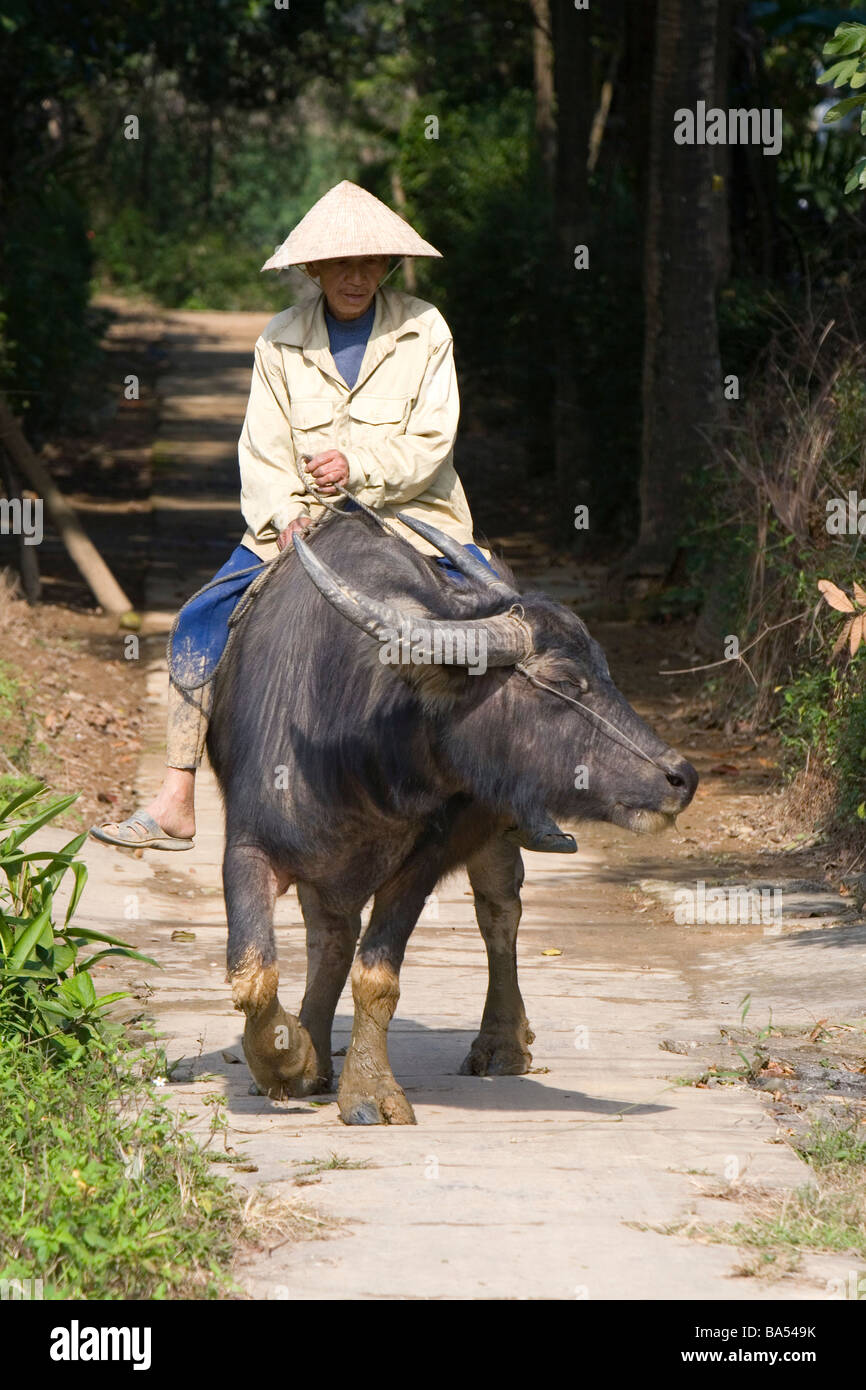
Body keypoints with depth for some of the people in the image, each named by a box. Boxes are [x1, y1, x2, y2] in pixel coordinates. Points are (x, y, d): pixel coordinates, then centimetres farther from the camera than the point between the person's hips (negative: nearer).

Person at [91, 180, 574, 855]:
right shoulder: (281, 339, 5)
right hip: (303, 523, 1)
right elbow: (264, 451, 2)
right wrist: (284, 515, -17)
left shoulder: (424, 329, 1)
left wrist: (359, 466, -22)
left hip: (412, 521, -1)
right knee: (202, 620, -15)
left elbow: (430, 443, -6)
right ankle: (176, 808, -12)